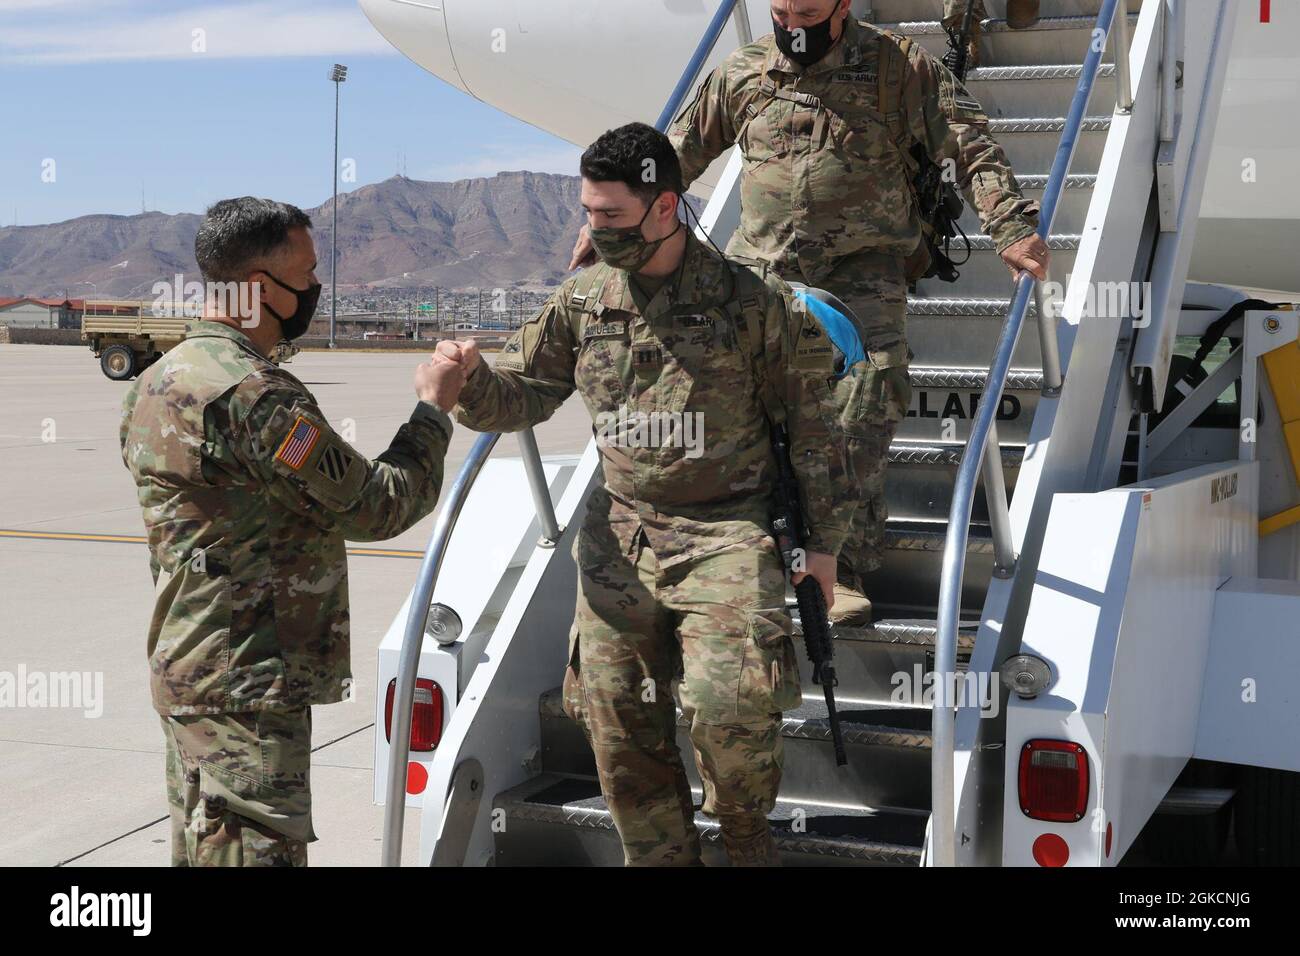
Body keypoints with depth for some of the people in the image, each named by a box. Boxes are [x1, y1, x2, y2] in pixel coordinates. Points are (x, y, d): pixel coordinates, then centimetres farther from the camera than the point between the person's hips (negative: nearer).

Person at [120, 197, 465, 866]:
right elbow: (377, 506, -16)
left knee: (204, 848, 18)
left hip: (183, 668, 10)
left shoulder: (158, 381, 11)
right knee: (255, 848, -7)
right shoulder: (251, 394, -21)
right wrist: (434, 408, -3)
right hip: (248, 685, -10)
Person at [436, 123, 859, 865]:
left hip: (727, 533, -4)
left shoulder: (754, 302, -5)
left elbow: (811, 424, 1)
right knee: (619, 721, 6)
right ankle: (661, 856, 26)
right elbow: (521, 397, 12)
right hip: (621, 534, 4)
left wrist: (824, 541, 2)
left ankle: (748, 838, 11)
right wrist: (471, 377, -11)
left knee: (728, 705, -19)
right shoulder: (582, 303, 5)